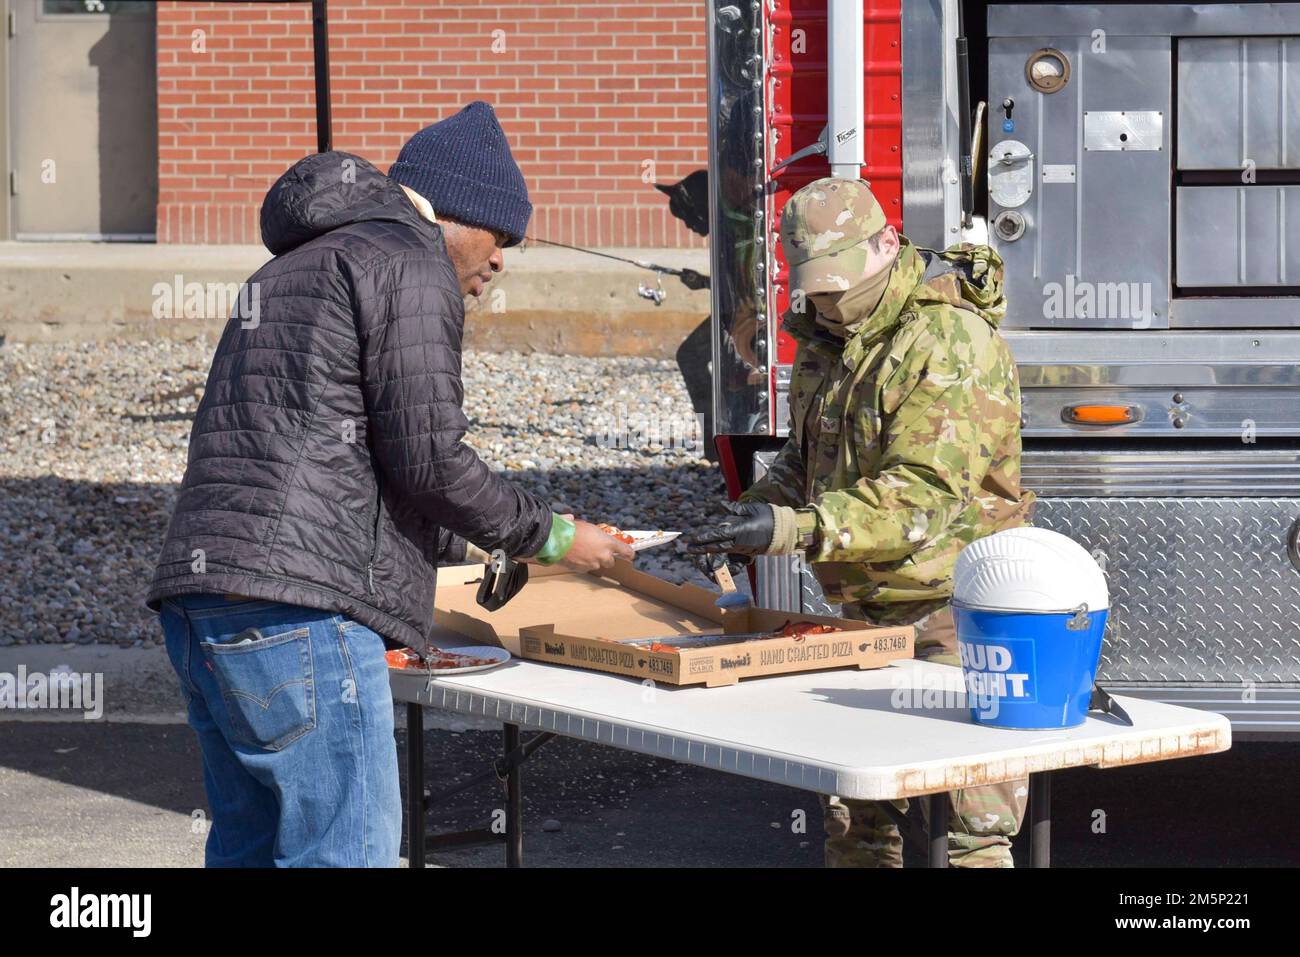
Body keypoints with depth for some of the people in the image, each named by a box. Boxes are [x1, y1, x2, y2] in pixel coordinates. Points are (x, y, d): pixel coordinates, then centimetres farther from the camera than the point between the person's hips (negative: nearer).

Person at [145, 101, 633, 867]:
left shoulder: (289, 272, 30)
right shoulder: (410, 264, -2)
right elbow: (425, 455, -10)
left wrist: (475, 544, 33)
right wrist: (547, 535, 4)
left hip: (200, 597, 10)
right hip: (298, 608, -10)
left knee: (252, 843, 14)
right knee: (348, 851, -8)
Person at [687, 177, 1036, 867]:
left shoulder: (951, 342, -18)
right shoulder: (829, 338, 11)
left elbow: (925, 494, -26)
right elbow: (807, 456, 24)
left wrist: (794, 529, -33)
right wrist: (759, 509, 2)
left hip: (950, 611, -9)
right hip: (866, 613, 9)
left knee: (963, 834, -9)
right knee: (855, 818, 12)